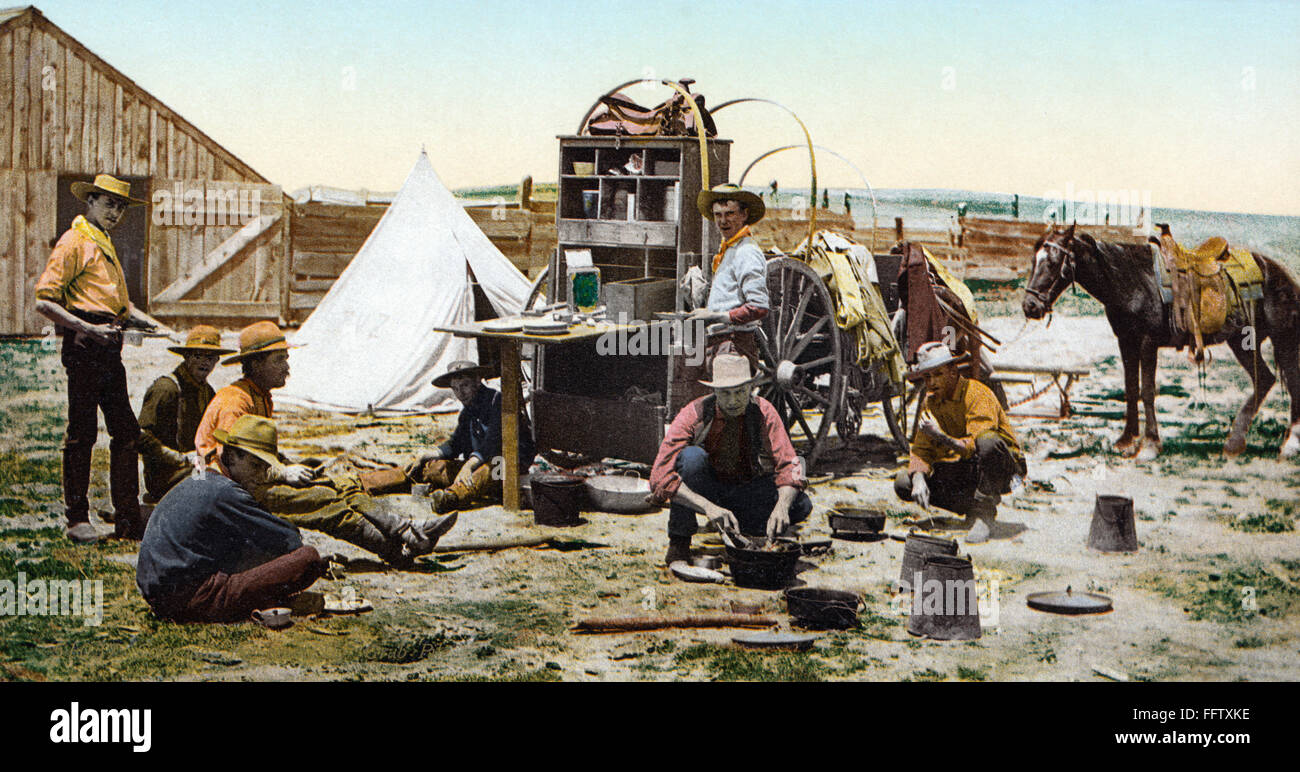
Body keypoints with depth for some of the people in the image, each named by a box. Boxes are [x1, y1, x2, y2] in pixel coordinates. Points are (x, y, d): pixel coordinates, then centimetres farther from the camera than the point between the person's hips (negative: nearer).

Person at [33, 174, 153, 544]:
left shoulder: (105, 244, 22)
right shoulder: (74, 242, -6)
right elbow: (44, 301, -13)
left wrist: (134, 317, 14)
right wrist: (89, 329, -20)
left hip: (109, 347, 9)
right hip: (84, 347, -9)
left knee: (126, 432, 8)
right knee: (82, 432, -3)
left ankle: (128, 520, 13)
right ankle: (77, 519, 5)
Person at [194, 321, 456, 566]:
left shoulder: (262, 398, 19)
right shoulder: (234, 401, -15)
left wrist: (289, 465, 8)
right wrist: (283, 472, -20)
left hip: (258, 479, 10)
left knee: (344, 485, -8)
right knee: (324, 500, -27)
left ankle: (408, 531, -23)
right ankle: (398, 551, -34)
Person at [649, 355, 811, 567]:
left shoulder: (763, 412, -15)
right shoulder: (695, 414, -22)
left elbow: (789, 465, -20)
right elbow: (660, 475, -31)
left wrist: (781, 507, -41)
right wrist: (708, 506, -45)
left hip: (747, 491, 2)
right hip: (706, 490, -2)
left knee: (800, 505, -25)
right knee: (691, 455, -34)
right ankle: (678, 546, -23)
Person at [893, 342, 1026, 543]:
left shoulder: (977, 394, -18)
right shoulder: (931, 402, 2)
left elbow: (976, 446, -29)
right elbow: (921, 450, -2)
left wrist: (943, 439, -44)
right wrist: (918, 478, -23)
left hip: (1003, 467, -6)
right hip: (963, 470, 6)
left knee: (988, 441, -40)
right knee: (903, 483, -12)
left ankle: (983, 513, -24)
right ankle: (972, 506, -6)